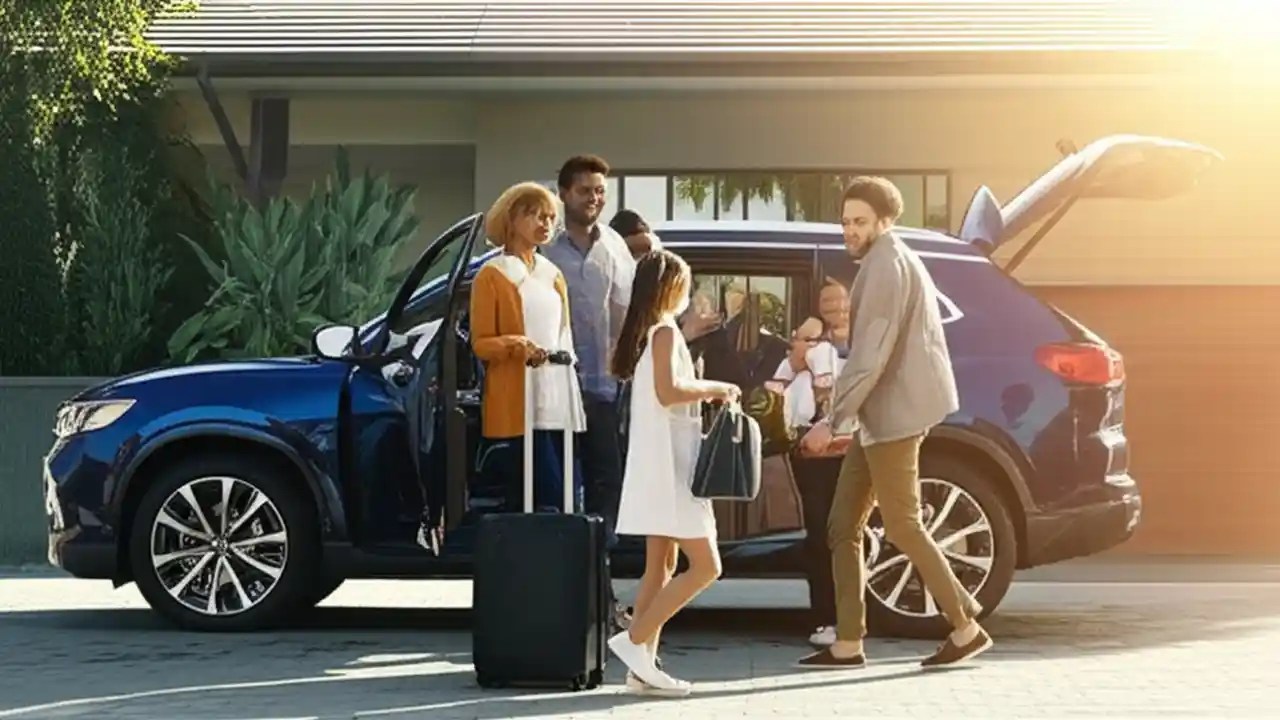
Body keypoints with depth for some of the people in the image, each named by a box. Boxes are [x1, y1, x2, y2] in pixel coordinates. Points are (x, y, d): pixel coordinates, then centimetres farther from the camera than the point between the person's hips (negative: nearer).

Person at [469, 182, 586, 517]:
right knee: (540, 505, -14)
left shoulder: (553, 275, 21)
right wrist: (516, 345, -23)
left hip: (559, 405, 7)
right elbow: (480, 343, -4)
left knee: (570, 503, 0)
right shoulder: (492, 275, 1)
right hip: (516, 408, -7)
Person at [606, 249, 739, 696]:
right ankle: (635, 640, -12)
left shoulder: (643, 332, 17)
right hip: (669, 463, -10)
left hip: (656, 464, 10)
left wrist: (705, 392, 16)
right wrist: (713, 388, -12)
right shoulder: (665, 331, -12)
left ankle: (643, 666, 4)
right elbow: (668, 391, -25)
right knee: (705, 565, -10)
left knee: (661, 566, 8)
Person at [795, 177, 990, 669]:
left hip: (893, 415, -10)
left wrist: (833, 420, -21)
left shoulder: (887, 264, -13)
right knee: (843, 526, 7)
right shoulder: (894, 263, 20)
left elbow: (871, 352, -21)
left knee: (902, 527, -3)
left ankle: (965, 628, 5)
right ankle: (848, 643, 7)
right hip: (879, 417, 10)